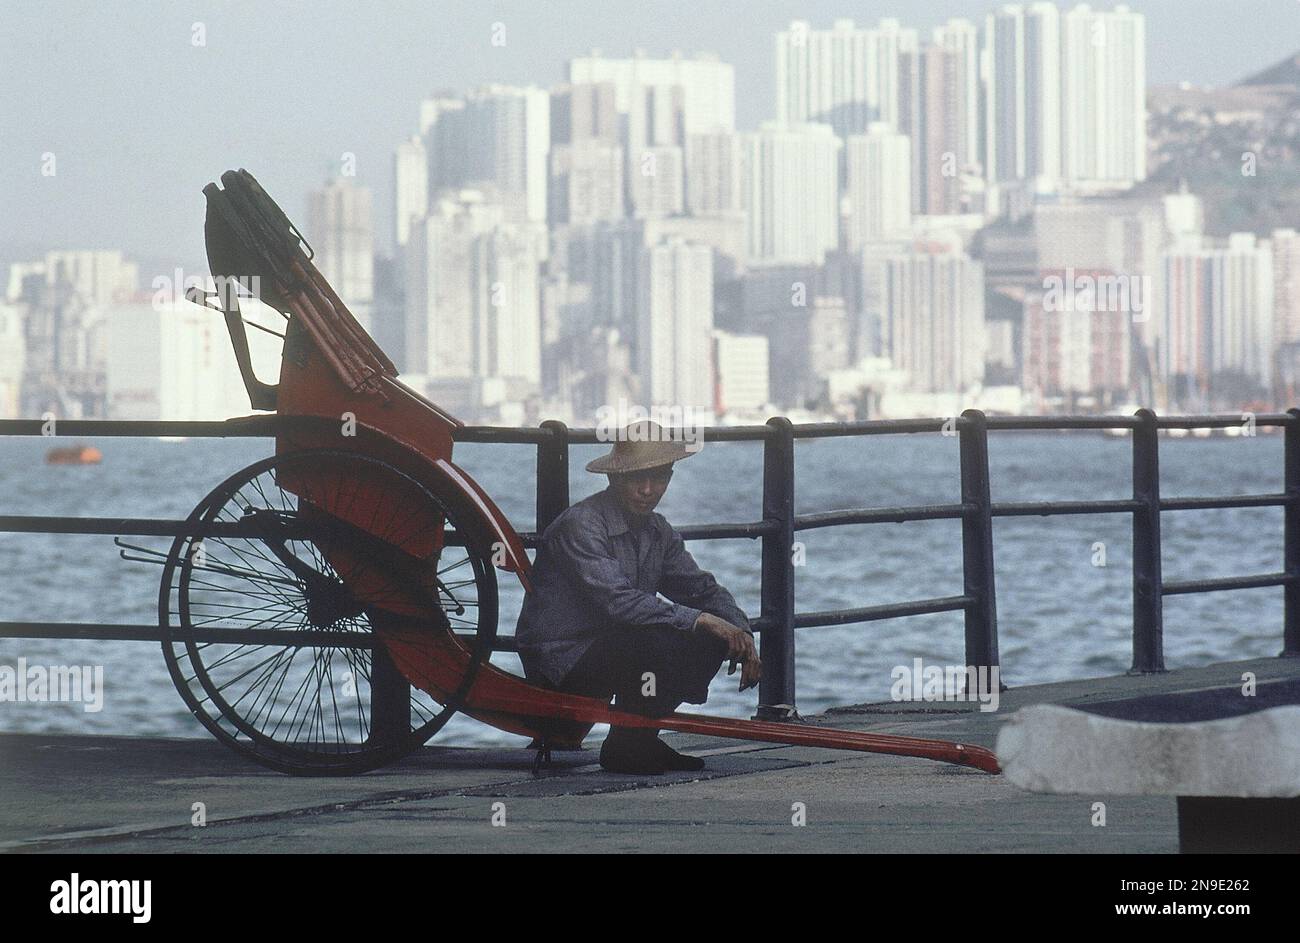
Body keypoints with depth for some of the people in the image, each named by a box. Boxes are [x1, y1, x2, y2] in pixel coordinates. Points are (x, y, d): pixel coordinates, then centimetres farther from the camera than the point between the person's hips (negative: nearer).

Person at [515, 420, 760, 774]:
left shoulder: (658, 532, 9)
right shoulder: (580, 525, -19)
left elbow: (702, 589, 11)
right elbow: (617, 600, -29)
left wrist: (741, 635, -9)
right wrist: (699, 619, -30)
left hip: (609, 645, 9)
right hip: (563, 662, -9)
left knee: (713, 637, -4)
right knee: (664, 640, -29)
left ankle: (643, 739, 4)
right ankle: (623, 748, -12)